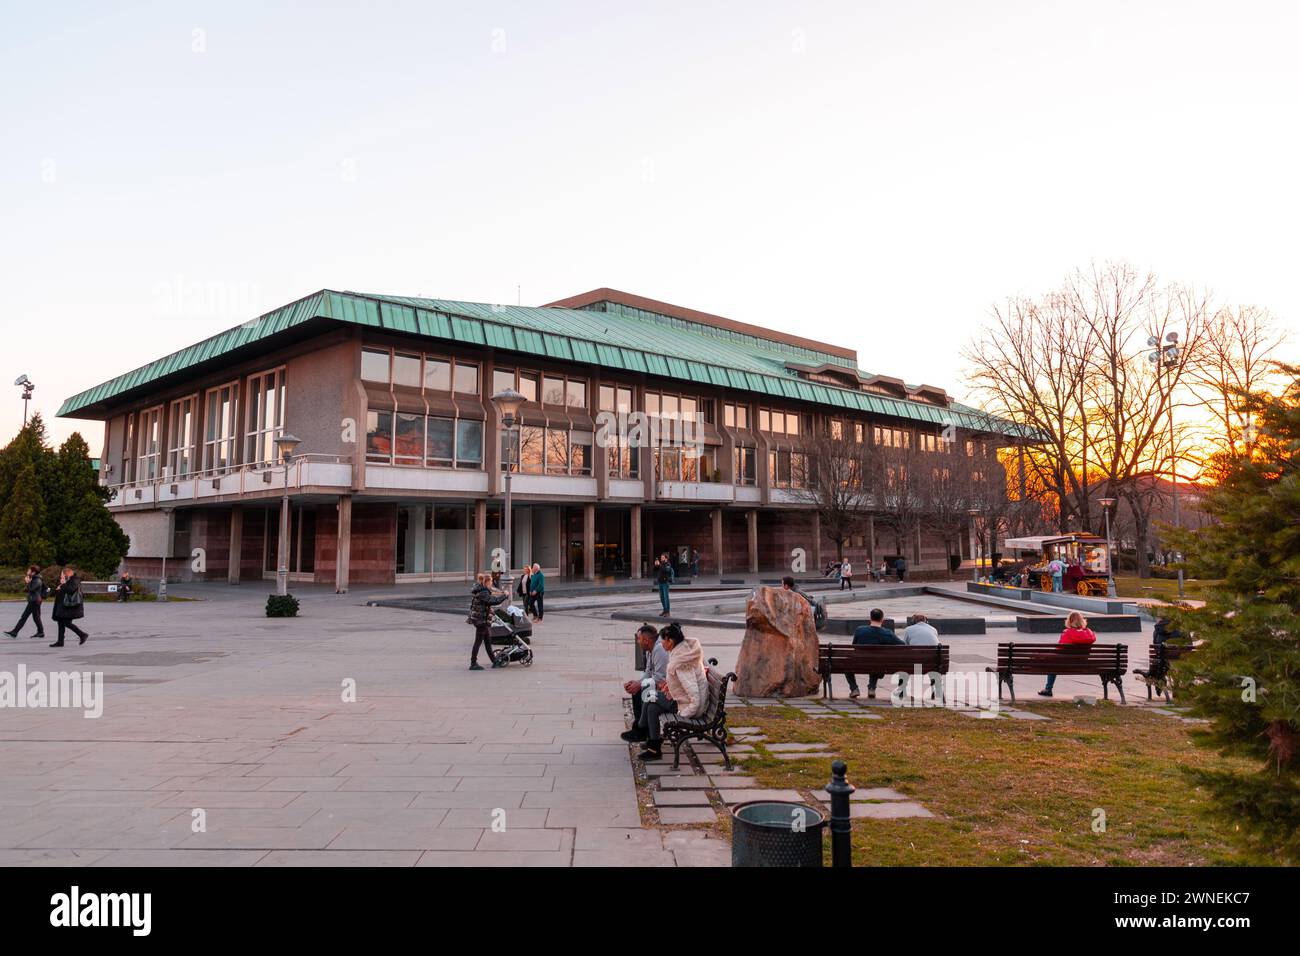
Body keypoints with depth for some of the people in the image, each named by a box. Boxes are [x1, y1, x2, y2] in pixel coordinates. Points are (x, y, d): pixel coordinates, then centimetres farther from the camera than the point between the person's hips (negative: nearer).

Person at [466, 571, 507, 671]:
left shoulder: (479, 590, 10)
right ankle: (473, 664, 4)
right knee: (478, 642, -2)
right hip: (482, 620, -10)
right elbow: (493, 601, -26)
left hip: (482, 619, 10)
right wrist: (505, 596, -15)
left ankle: (494, 661, 22)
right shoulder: (483, 593, -20)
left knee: (488, 642, 15)